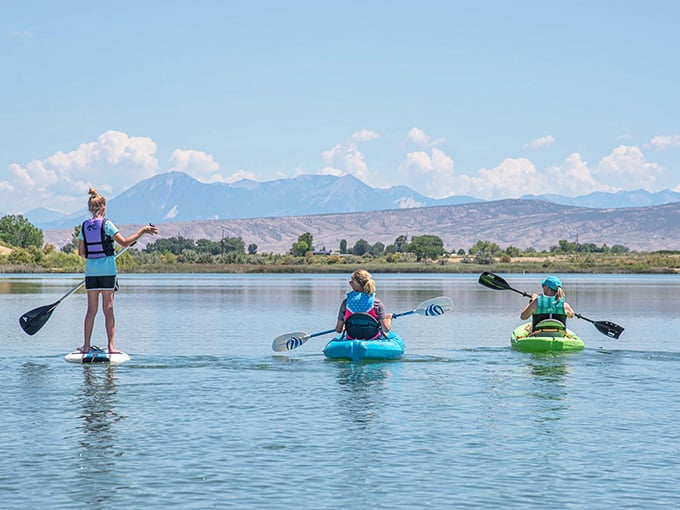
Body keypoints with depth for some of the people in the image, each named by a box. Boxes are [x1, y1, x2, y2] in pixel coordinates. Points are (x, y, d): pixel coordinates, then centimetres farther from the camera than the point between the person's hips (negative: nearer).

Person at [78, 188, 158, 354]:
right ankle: (111, 346, -5)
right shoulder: (106, 224, -8)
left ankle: (86, 346, 6)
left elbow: (81, 252, 9)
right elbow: (125, 242, -10)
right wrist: (142, 231, -2)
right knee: (108, 309, -1)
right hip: (107, 270, -4)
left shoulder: (84, 226, 6)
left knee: (91, 309, 8)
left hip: (90, 271, 4)